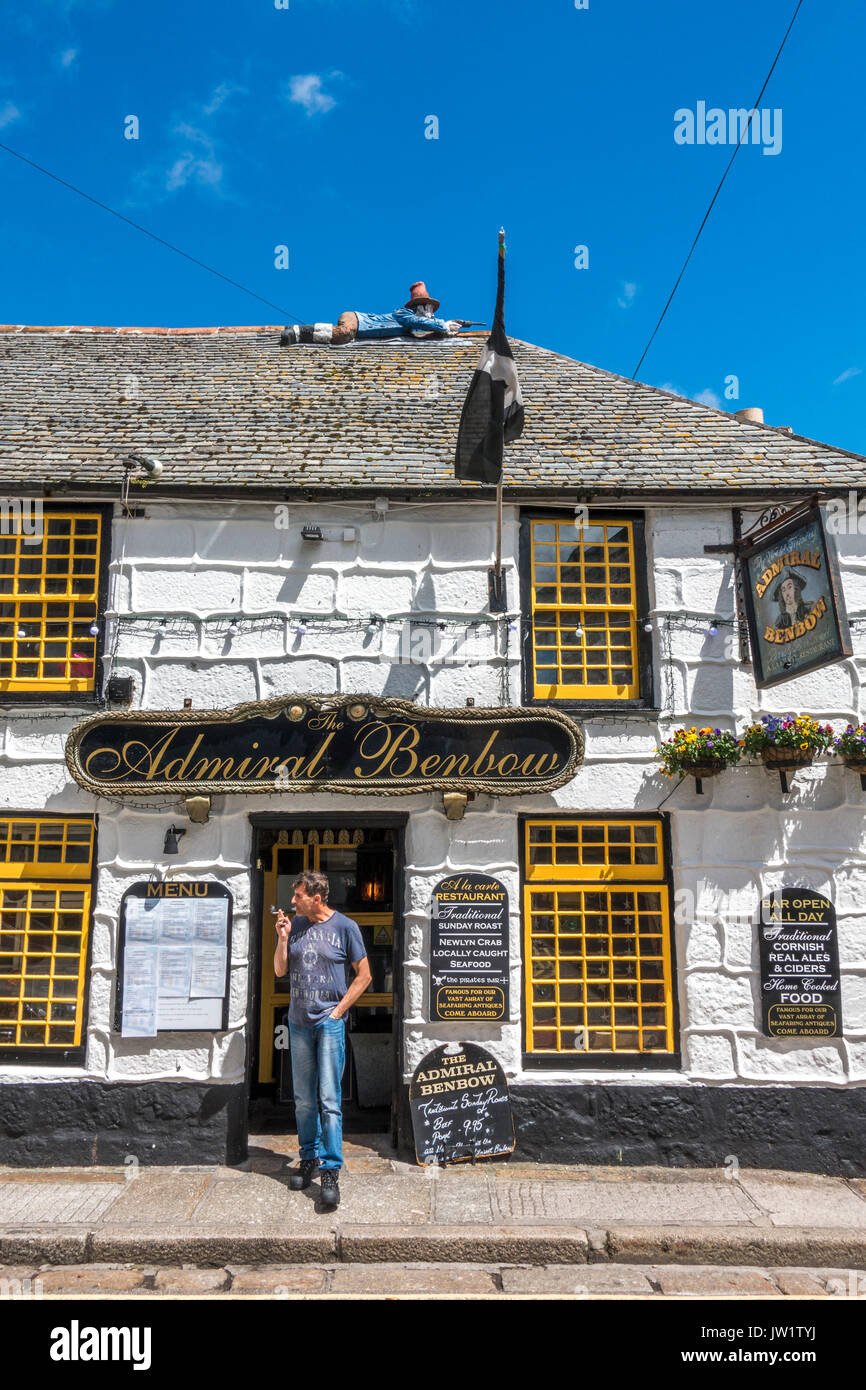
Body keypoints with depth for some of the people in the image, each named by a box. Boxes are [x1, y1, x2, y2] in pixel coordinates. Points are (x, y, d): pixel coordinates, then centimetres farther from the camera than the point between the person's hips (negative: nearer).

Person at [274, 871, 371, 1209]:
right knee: (304, 1099, 13)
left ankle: (330, 1171, -2)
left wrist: (339, 1010, -6)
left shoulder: (345, 927, -5)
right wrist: (283, 938, -6)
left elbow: (364, 975, -1)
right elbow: (279, 970, 8)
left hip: (330, 1021, -4)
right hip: (299, 1022, 5)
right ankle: (309, 1158, 27)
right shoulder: (295, 925, 7)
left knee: (329, 1099, -7)